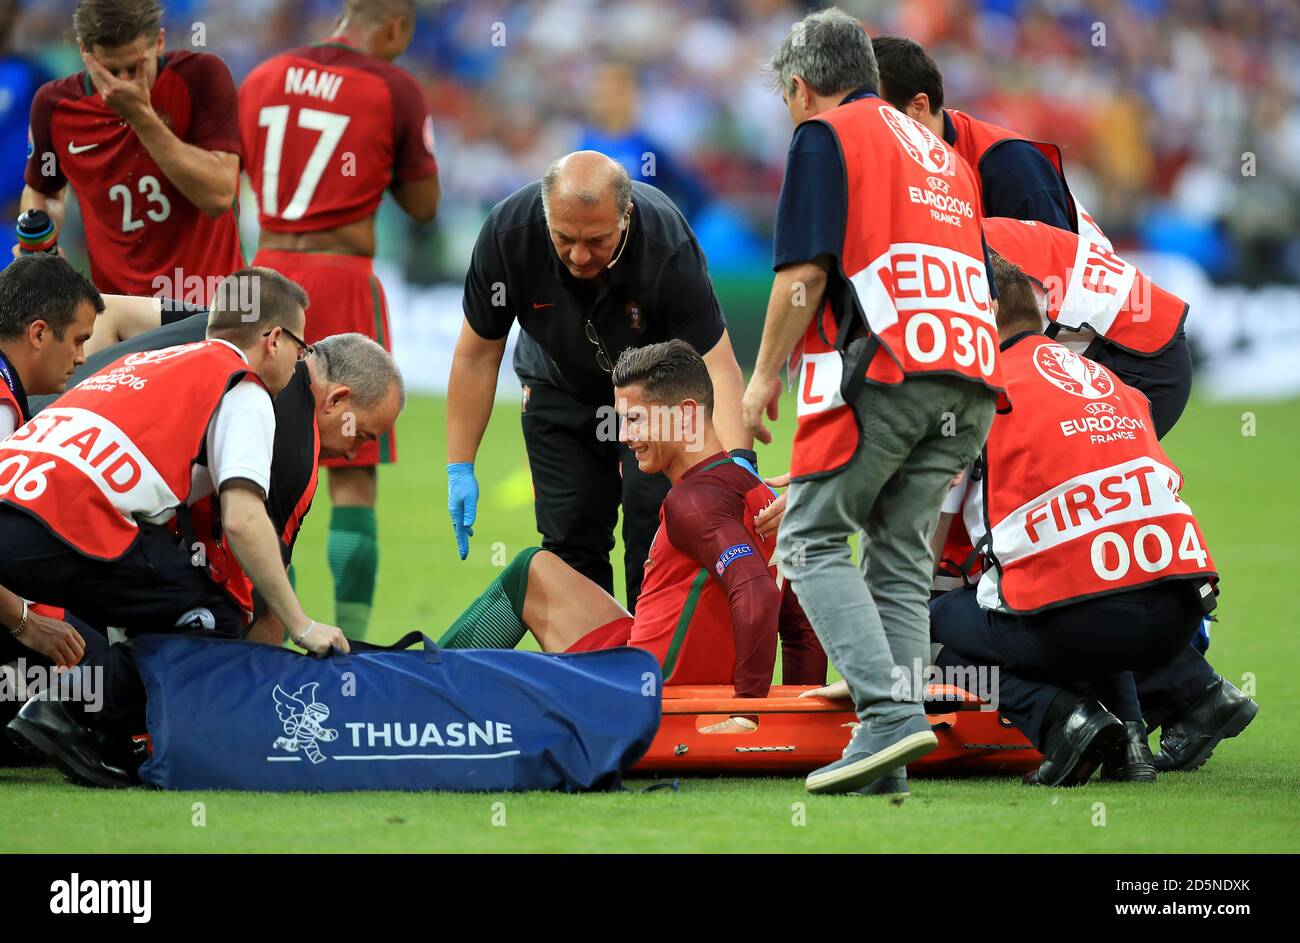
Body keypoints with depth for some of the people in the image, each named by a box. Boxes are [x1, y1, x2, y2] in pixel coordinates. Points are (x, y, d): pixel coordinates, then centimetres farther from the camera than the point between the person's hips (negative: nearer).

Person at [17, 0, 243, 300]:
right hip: (117, 306, 3)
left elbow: (218, 197, -19)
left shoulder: (200, 76, -11)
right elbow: (41, 191, 18)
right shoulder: (53, 104, -2)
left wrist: (142, 116, -22)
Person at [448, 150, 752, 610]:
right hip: (561, 387, 2)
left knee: (654, 536, -13)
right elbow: (477, 355, -16)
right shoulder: (507, 233, -29)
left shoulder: (667, 244, -35)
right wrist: (460, 468, -16)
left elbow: (717, 367, -34)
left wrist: (738, 461, -50)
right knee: (570, 538, -3)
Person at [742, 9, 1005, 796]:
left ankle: (890, 712, -17)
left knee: (812, 540, -1)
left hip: (882, 370, -7)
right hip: (970, 384, 7)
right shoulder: (942, 151, 27)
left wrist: (765, 374, 3)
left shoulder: (825, 136, 4)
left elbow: (805, 271, -7)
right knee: (901, 559, 9)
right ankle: (888, 761, 1)